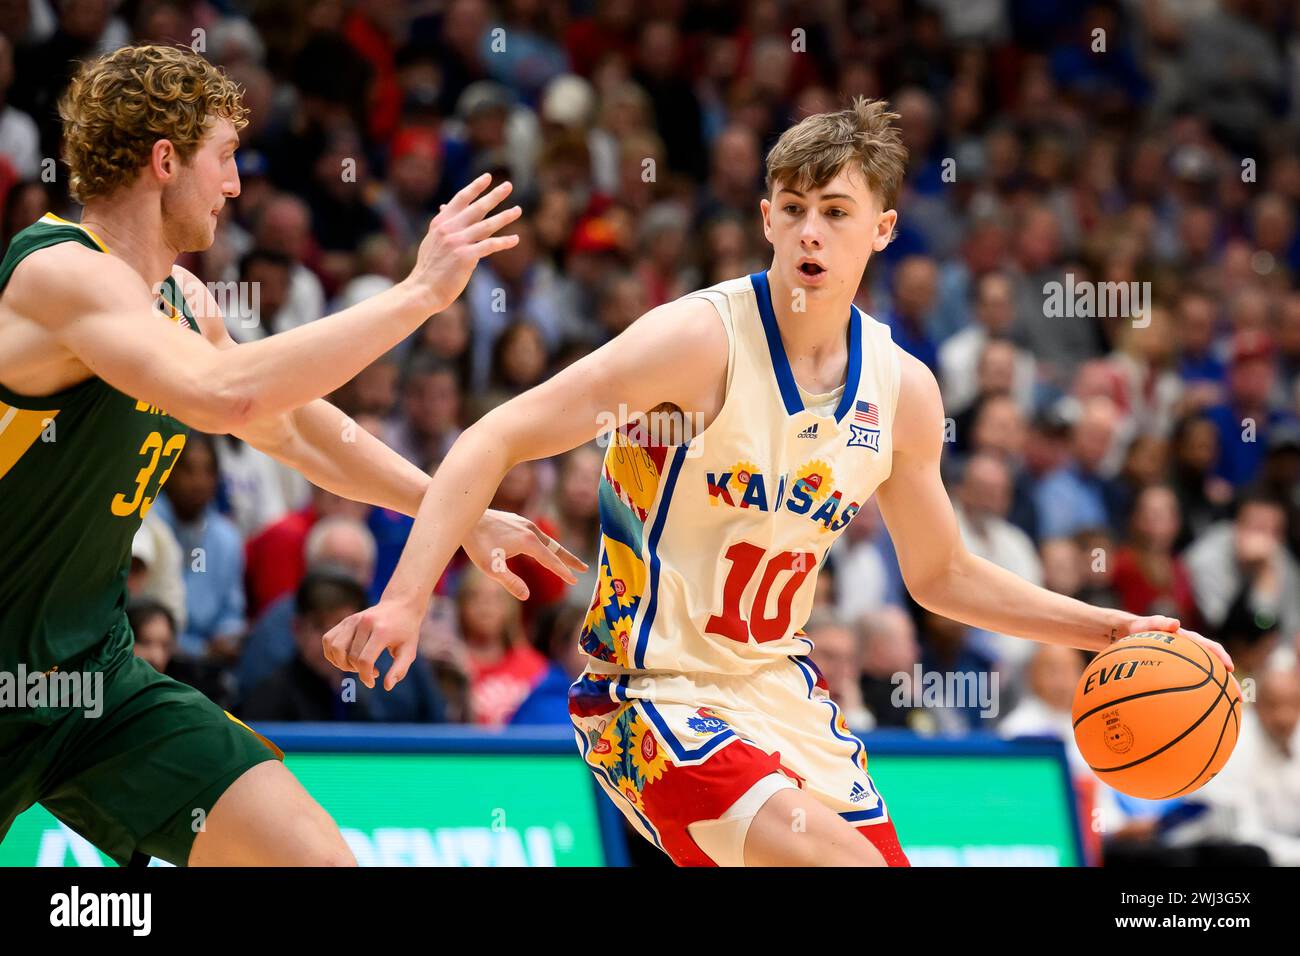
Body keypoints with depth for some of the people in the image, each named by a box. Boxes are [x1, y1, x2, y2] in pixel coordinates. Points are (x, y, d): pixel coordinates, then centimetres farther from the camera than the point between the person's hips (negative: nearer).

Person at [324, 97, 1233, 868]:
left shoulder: (903, 391, 2)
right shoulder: (702, 341, -17)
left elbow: (942, 574, 17)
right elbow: (496, 441, -18)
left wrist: (1109, 628, 10)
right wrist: (405, 599, -28)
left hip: (781, 688, 7)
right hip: (654, 694, -7)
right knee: (842, 861, -27)